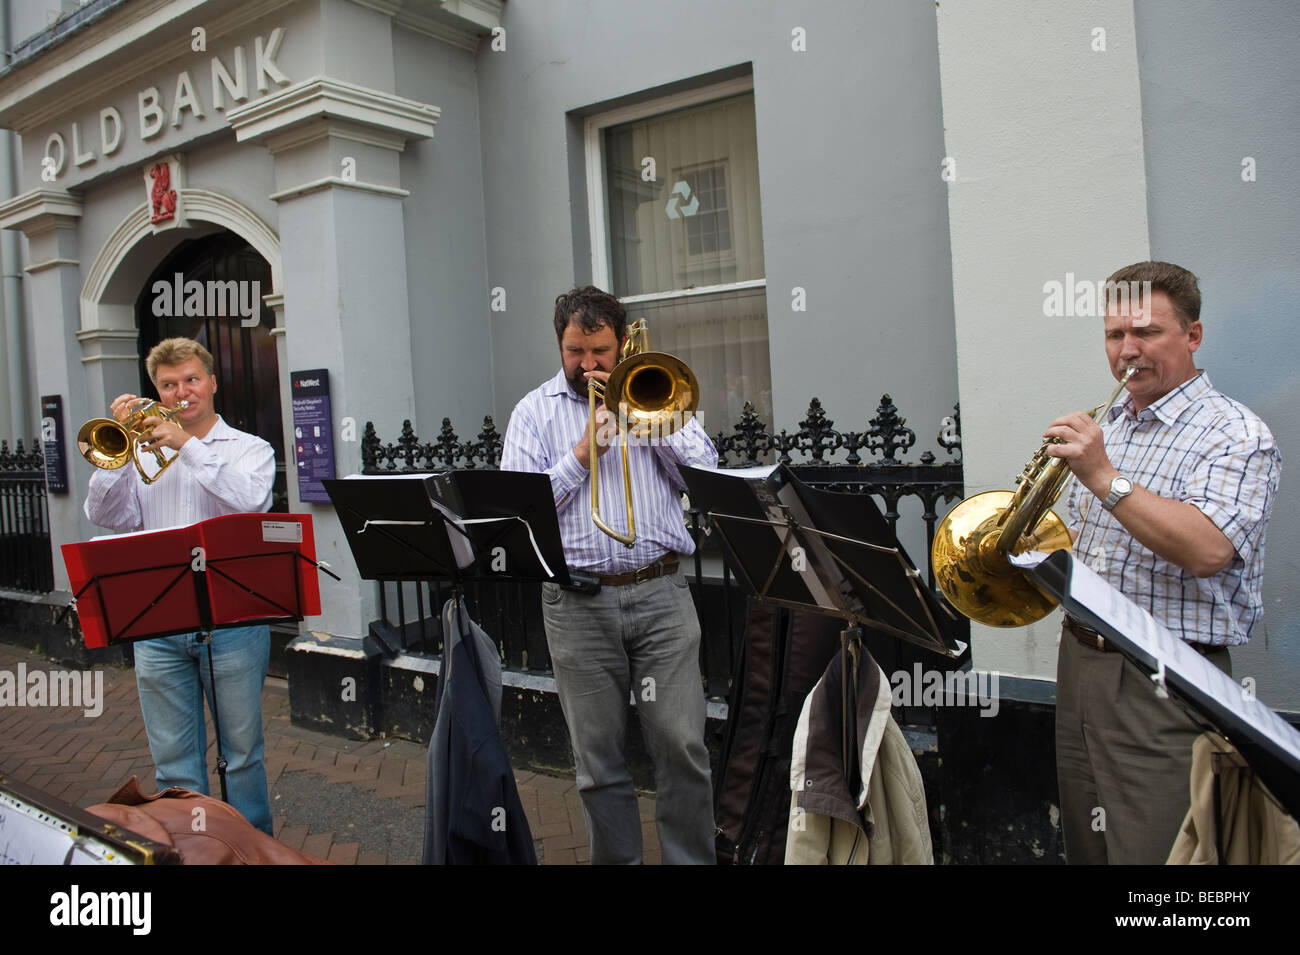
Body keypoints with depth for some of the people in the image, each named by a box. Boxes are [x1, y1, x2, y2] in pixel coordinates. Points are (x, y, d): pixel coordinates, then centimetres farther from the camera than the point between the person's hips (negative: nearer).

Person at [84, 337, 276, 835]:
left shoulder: (249, 448, 4)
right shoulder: (142, 451, 13)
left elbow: (249, 500, -17)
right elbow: (107, 516, 1)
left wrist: (186, 446, -16)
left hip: (231, 621, -3)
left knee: (242, 753, 8)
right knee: (173, 759, 10)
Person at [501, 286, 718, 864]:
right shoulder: (535, 410, 10)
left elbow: (705, 472, 2)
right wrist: (582, 453, -8)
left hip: (660, 594, 0)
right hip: (578, 604, 0)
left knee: (682, 745, 0)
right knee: (597, 757, 8)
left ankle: (693, 858, 16)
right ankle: (616, 857, 25)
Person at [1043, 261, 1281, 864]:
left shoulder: (1237, 435, -10)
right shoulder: (1105, 428, 13)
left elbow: (1207, 551, -26)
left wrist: (1106, 478, -25)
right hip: (1079, 661, 7)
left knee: (1148, 851, -3)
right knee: (1085, 846, 17)